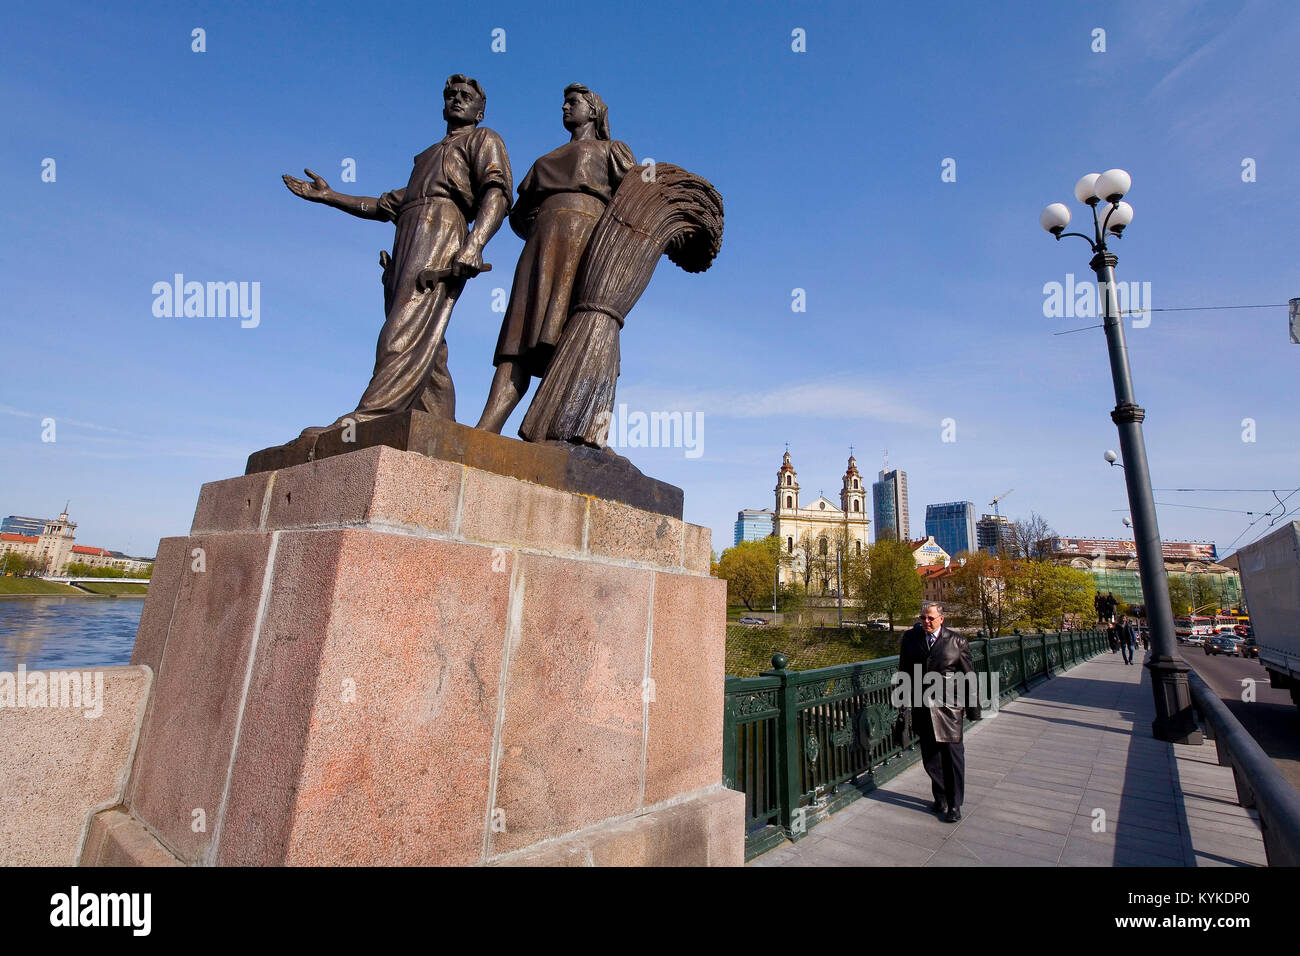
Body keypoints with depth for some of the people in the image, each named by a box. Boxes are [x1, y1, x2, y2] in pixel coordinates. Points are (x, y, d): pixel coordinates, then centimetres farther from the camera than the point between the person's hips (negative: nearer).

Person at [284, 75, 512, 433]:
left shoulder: (484, 139, 19)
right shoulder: (428, 156, 41)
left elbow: (497, 192, -3)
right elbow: (387, 205, 40)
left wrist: (474, 244, -22)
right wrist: (329, 196, 35)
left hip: (441, 227, -7)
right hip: (407, 246, 7)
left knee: (409, 329, -24)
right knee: (425, 348, -7)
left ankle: (366, 419, -36)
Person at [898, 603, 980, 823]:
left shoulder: (957, 641, -3)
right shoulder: (910, 638, 4)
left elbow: (969, 676, 2)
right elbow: (904, 672, 10)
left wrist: (973, 707, 3)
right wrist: (905, 702, 8)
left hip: (948, 707, -3)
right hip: (922, 707, 3)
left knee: (953, 755, 3)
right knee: (930, 757, 12)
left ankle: (954, 805, 17)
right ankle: (940, 797, 31)